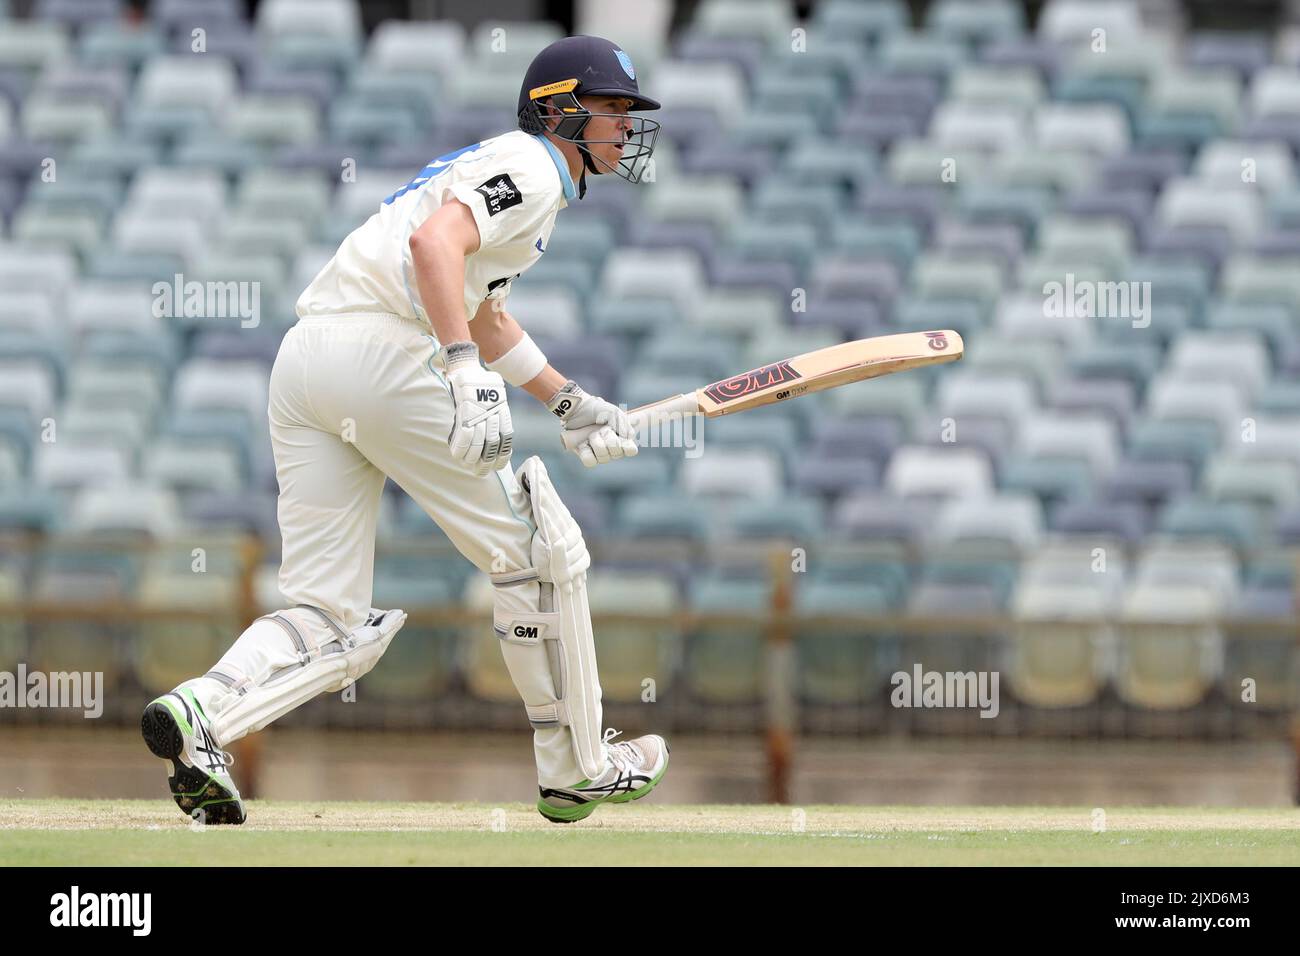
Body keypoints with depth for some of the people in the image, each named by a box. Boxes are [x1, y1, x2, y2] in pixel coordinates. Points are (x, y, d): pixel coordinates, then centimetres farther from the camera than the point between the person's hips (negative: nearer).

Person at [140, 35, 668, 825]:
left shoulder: (502, 167, 30)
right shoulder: (532, 169, -2)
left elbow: (487, 320, 42)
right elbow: (433, 242, -20)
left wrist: (570, 403, 39)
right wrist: (468, 375, -28)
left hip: (301, 363, 9)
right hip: (381, 353, -9)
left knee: (333, 621, 3)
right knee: (538, 552, 6)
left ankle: (203, 709, -23)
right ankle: (577, 769, 14)